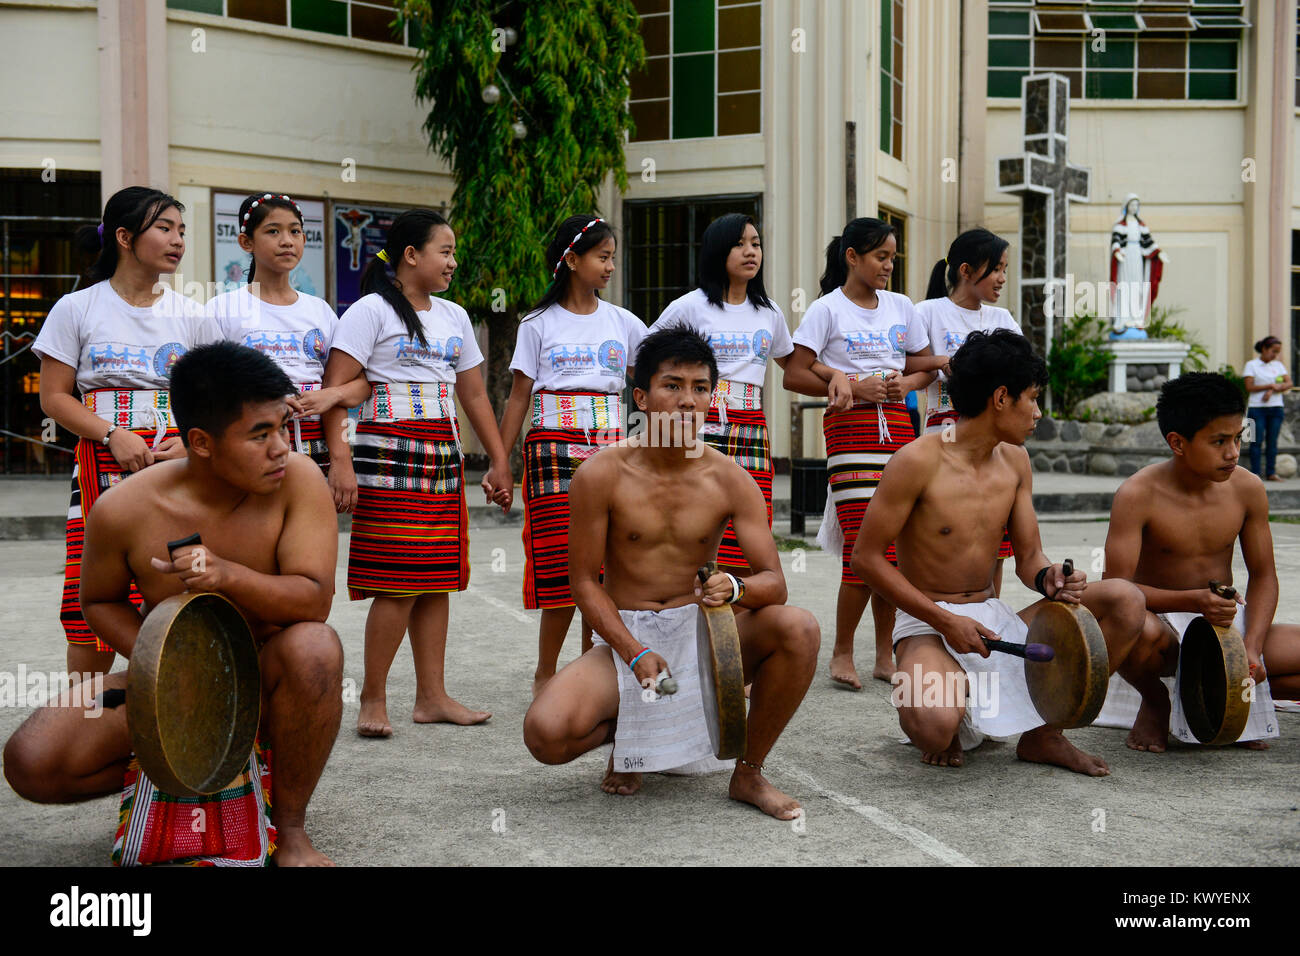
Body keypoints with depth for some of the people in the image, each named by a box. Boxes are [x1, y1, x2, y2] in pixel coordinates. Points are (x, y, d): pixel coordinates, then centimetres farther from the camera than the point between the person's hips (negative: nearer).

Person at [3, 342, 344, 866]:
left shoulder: (298, 478, -20)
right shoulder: (123, 509, -17)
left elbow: (315, 600, -23)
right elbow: (100, 601, 2)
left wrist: (227, 574, -41)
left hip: (264, 682, -1)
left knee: (315, 646, -38)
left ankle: (290, 826, -15)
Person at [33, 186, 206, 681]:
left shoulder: (189, 314, 12)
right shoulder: (78, 308, 4)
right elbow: (54, 397, 1)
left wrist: (190, 441, -7)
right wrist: (114, 435, -13)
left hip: (178, 467, 2)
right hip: (103, 469, -2)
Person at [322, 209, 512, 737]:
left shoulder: (453, 316, 18)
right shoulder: (371, 310, -3)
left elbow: (474, 394, 23)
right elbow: (336, 388, -10)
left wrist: (499, 462, 19)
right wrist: (340, 459, -20)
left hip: (443, 456, 7)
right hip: (390, 453, -7)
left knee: (437, 577, 6)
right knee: (399, 580, -10)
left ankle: (431, 696, 13)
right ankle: (373, 698, 1)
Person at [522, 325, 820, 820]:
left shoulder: (730, 480, -5)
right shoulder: (601, 475, -9)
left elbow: (774, 582, -8)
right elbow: (585, 581, -6)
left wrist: (736, 588, -33)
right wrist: (634, 654, -20)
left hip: (702, 630, 2)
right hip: (624, 635, -1)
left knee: (799, 628, -27)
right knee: (545, 733, -27)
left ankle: (749, 772, -5)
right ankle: (627, 728, 11)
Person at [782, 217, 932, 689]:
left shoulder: (901, 306, 14)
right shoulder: (827, 310, -1)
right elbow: (794, 375, -6)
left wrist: (906, 383, -1)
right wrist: (853, 387, -14)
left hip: (897, 424, 5)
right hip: (850, 426, -5)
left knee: (895, 543, 3)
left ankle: (885, 655, 14)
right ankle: (842, 653, 4)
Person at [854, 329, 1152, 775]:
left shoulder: (1014, 460, 6)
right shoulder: (919, 461, -15)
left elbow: (1028, 556, 10)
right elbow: (867, 556, -13)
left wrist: (1048, 578, -16)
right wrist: (944, 621, -19)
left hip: (994, 620, 7)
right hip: (927, 623, -6)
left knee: (1125, 600, -10)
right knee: (935, 726, -38)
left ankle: (1044, 733, -2)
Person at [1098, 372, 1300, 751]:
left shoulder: (1247, 489, -3)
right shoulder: (1137, 496, -17)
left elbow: (1262, 575, 4)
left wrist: (1252, 647, -13)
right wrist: (1192, 600, -35)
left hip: (1227, 620, 4)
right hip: (1166, 623, -4)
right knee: (1139, 629, -41)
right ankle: (1155, 703, -5)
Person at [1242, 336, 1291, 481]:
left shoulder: (1278, 365, 13)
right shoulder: (1251, 365, 1)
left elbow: (1288, 384, 2)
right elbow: (1249, 387, -7)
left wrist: (1272, 390, -12)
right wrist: (1270, 385, -11)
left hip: (1276, 408, 3)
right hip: (1257, 408, -3)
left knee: (1272, 441, 3)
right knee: (1257, 440, -5)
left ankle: (1271, 472, 7)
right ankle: (1255, 472, -1)